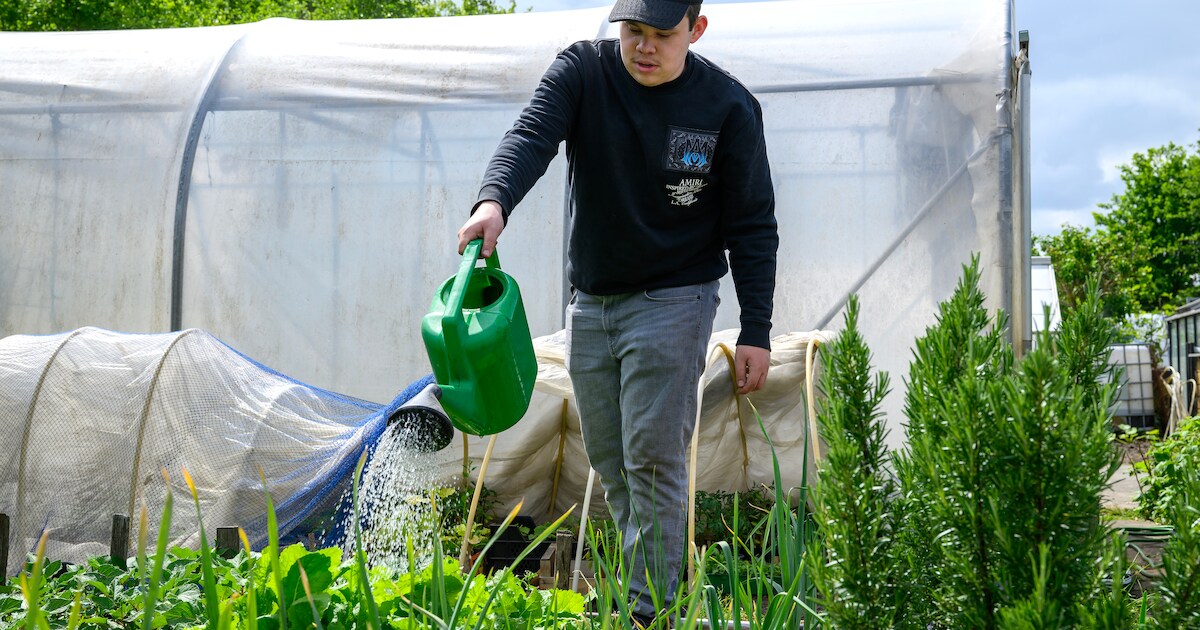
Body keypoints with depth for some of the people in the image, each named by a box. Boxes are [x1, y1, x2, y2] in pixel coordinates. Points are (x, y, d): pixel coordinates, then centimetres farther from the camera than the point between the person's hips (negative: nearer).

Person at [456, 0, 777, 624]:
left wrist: (756, 333, -9)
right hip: (589, 303, 4)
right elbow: (530, 136, -22)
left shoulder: (728, 106, -9)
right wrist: (494, 199, -44)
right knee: (610, 464, 10)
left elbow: (753, 226, -5)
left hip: (672, 303, -4)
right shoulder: (581, 71, -4)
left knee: (652, 460, -10)